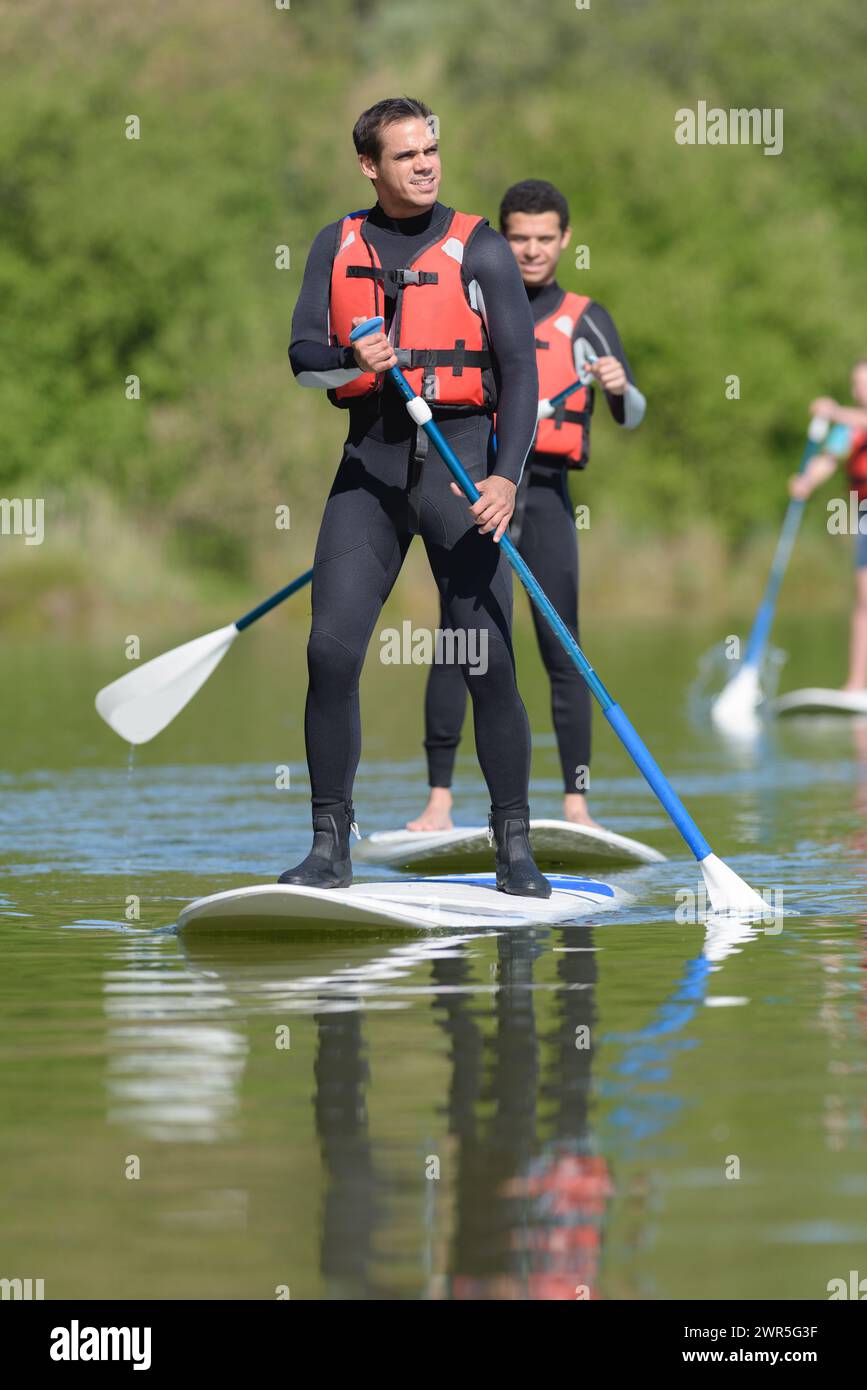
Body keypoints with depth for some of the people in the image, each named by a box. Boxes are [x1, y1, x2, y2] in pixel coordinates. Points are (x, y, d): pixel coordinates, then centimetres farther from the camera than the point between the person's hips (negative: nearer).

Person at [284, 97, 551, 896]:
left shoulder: (480, 249, 1)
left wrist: (506, 476, -17)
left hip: (461, 462, -2)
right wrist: (355, 359, -21)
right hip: (370, 466, 2)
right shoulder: (339, 246, 10)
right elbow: (304, 354, 2)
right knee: (332, 652, -7)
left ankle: (515, 848, 4)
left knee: (489, 662, -7)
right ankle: (331, 847, 1)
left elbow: (520, 372, -3)